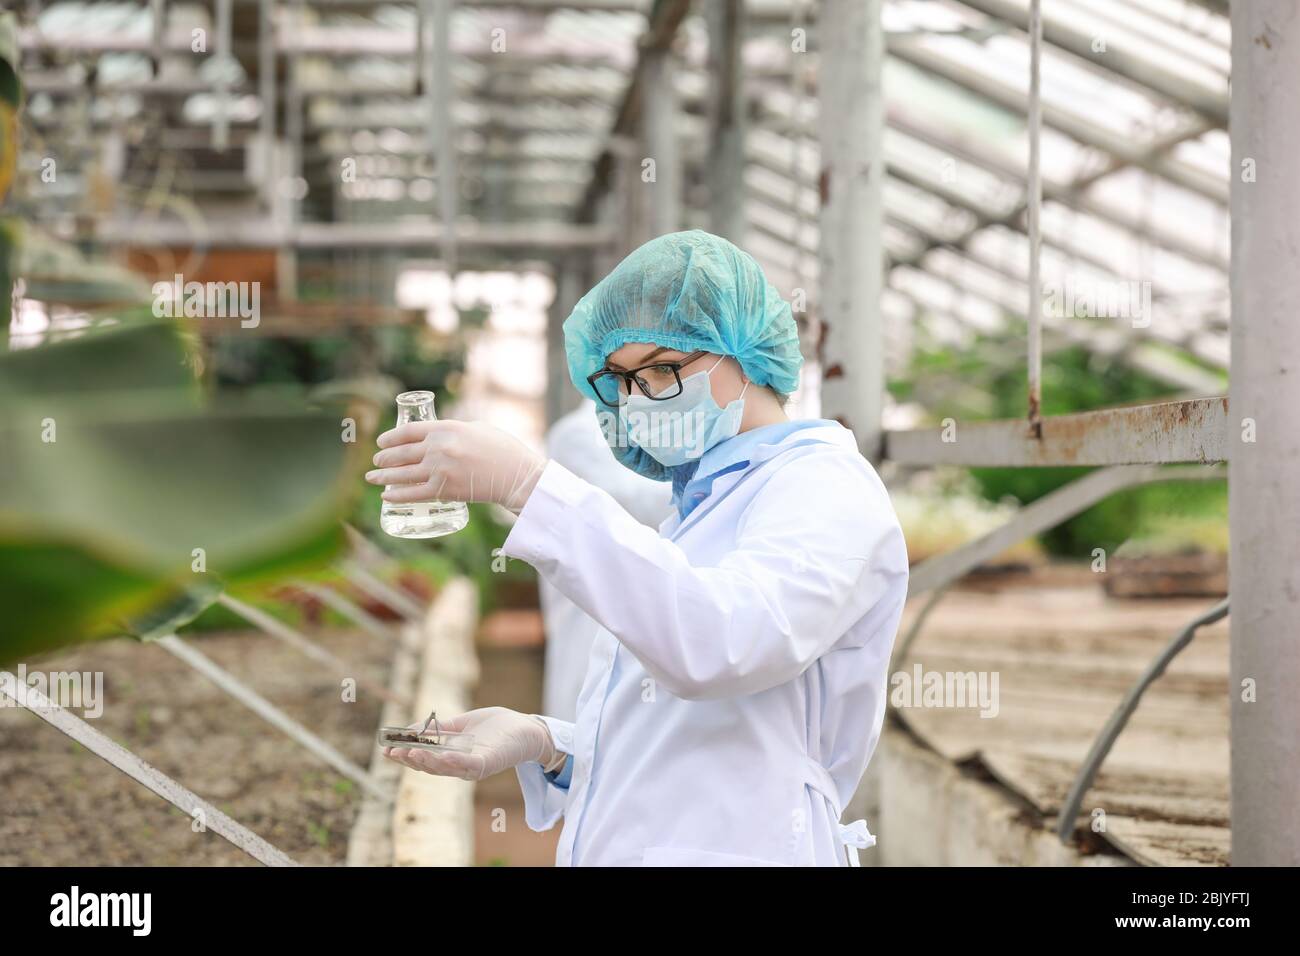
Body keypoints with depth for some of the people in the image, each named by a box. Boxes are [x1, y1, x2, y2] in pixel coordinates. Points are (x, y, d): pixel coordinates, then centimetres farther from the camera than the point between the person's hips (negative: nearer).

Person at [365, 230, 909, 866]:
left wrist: (525, 483, -27)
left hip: (733, 850, -8)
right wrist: (545, 745, -1)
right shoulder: (693, 514, 19)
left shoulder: (824, 485, -7)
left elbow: (720, 643, -26)